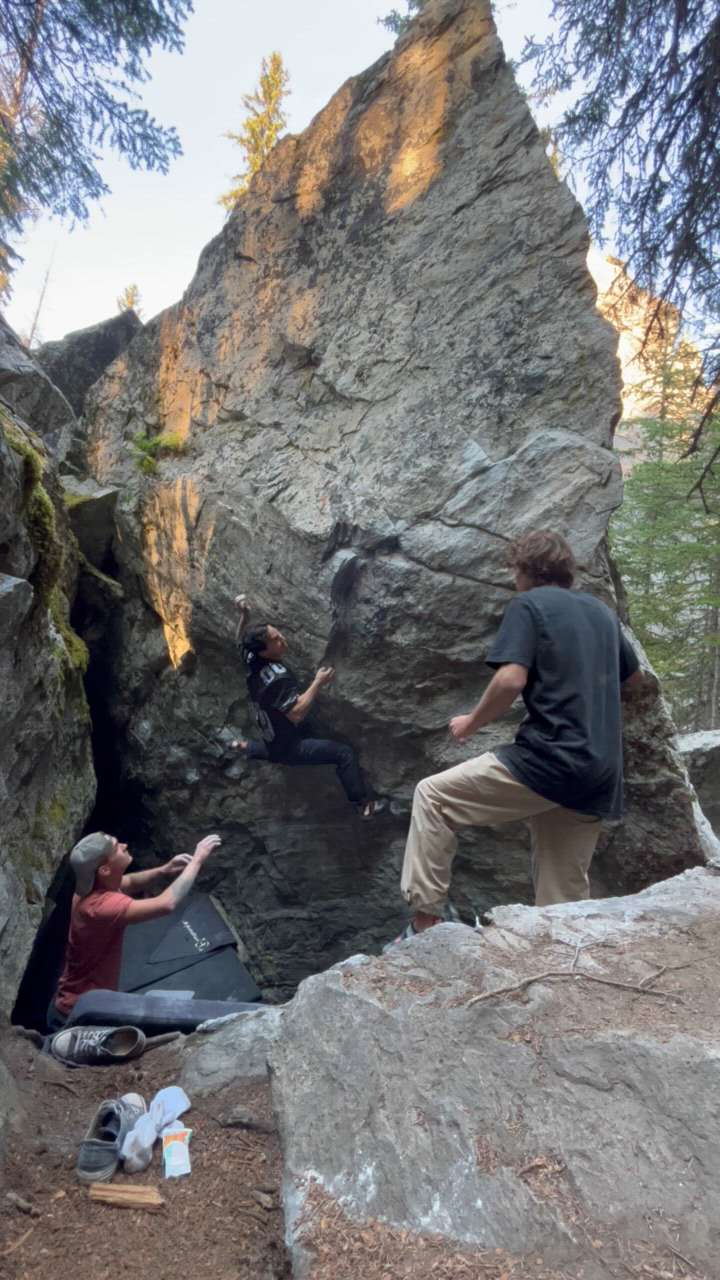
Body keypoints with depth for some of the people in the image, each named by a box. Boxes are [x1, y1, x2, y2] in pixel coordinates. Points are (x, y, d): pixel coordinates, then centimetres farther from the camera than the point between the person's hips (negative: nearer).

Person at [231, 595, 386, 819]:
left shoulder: (252, 659, -9)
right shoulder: (277, 678, -33)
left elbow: (240, 639, 12)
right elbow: (296, 714, -35)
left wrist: (245, 615, -6)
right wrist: (317, 683, -29)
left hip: (273, 738, 9)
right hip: (287, 747, -8)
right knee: (343, 752, -14)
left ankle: (248, 747, 37)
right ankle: (363, 804, -6)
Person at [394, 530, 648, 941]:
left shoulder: (529, 604, -3)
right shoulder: (603, 611, 18)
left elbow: (511, 679, -16)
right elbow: (635, 677, 31)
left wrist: (472, 722, -1)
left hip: (550, 758, -7)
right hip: (599, 775, 7)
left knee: (433, 796, 4)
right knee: (565, 896, 14)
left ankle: (426, 924, 3)